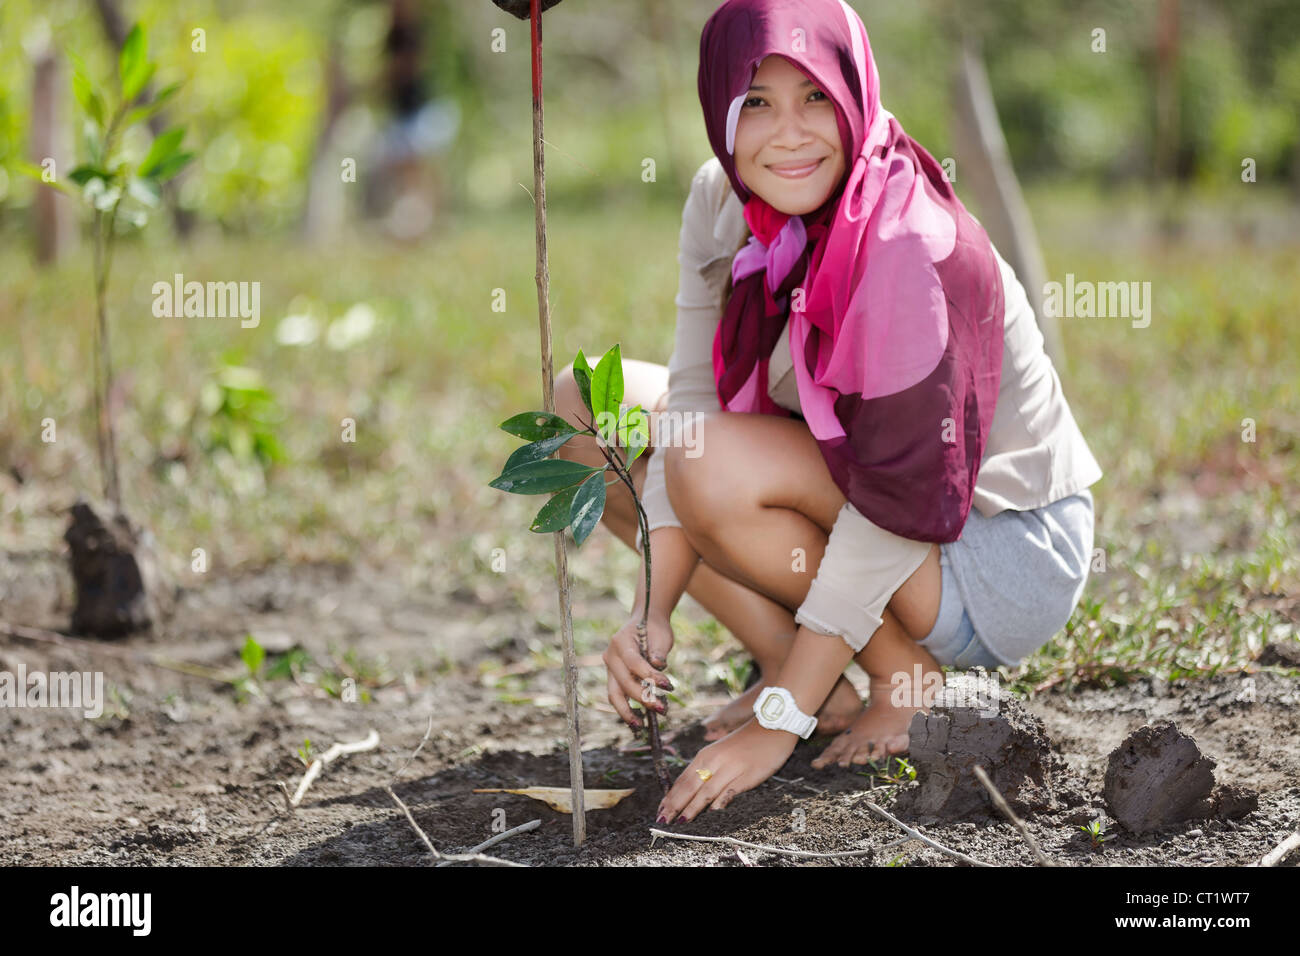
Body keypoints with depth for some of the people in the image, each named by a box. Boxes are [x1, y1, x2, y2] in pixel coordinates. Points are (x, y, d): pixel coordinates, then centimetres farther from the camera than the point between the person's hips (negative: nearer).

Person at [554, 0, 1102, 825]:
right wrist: (651, 612, -17)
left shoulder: (912, 247, -29)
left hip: (1003, 555, -8)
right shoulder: (722, 202, -8)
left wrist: (780, 722, -27)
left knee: (717, 470, -30)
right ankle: (817, 678, -1)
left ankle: (908, 676, -7)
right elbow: (690, 403, -4)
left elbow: (897, 506, -29)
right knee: (583, 406, -1)